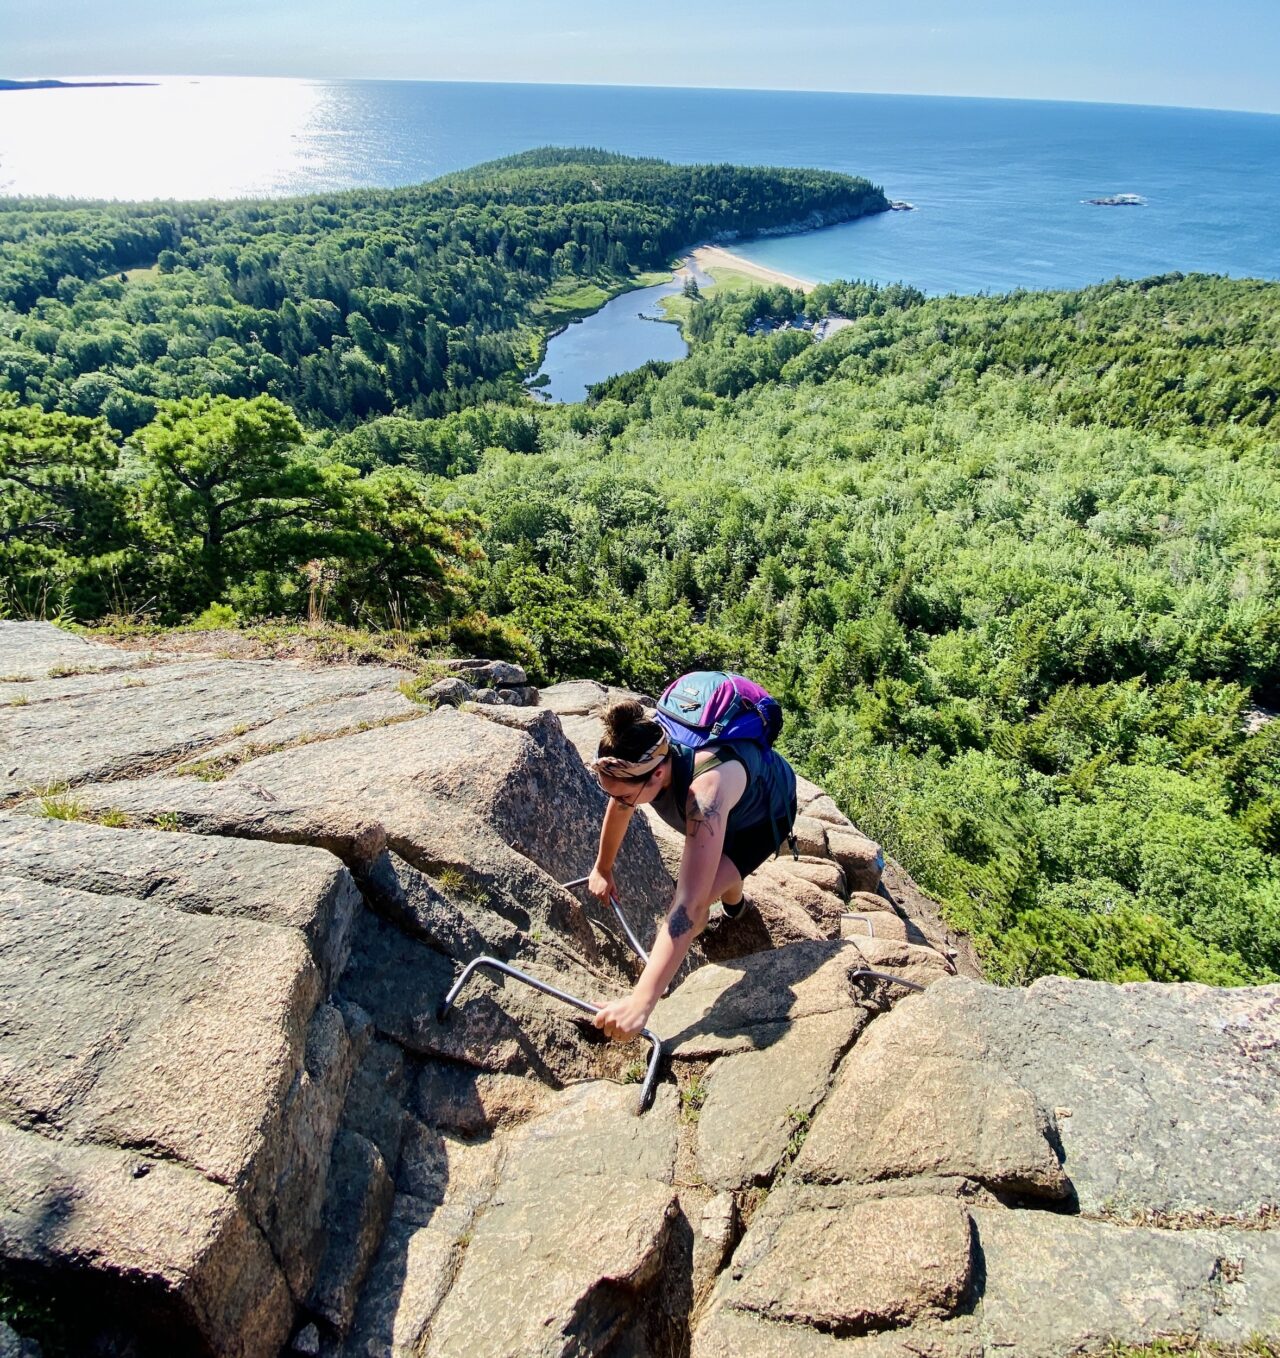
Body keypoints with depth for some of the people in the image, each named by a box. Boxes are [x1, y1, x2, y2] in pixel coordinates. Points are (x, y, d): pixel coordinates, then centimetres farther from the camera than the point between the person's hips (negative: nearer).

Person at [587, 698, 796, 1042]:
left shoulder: (706, 790, -49)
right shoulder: (641, 758, -30)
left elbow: (691, 905, -54)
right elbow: (618, 809, -6)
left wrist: (640, 1001, -58)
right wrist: (603, 869, 9)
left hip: (767, 810, -6)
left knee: (694, 904, -21)